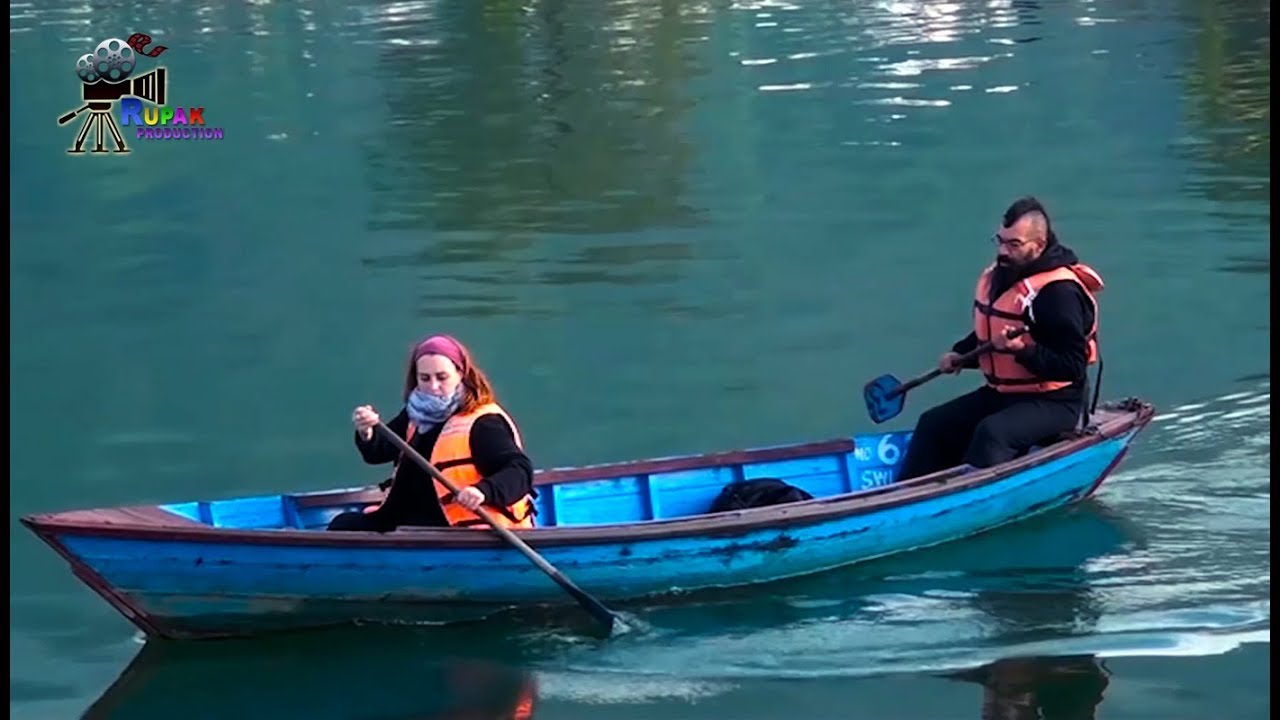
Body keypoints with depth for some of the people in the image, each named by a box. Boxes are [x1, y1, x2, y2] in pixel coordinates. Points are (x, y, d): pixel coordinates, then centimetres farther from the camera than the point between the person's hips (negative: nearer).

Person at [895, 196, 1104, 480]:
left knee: (992, 433, -33)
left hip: (1053, 403, -9)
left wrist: (1022, 351, -34)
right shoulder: (996, 276, 7)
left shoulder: (1059, 292, -20)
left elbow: (1073, 368, -24)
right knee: (933, 425, 0)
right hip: (1000, 393, 9)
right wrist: (961, 354, 6)